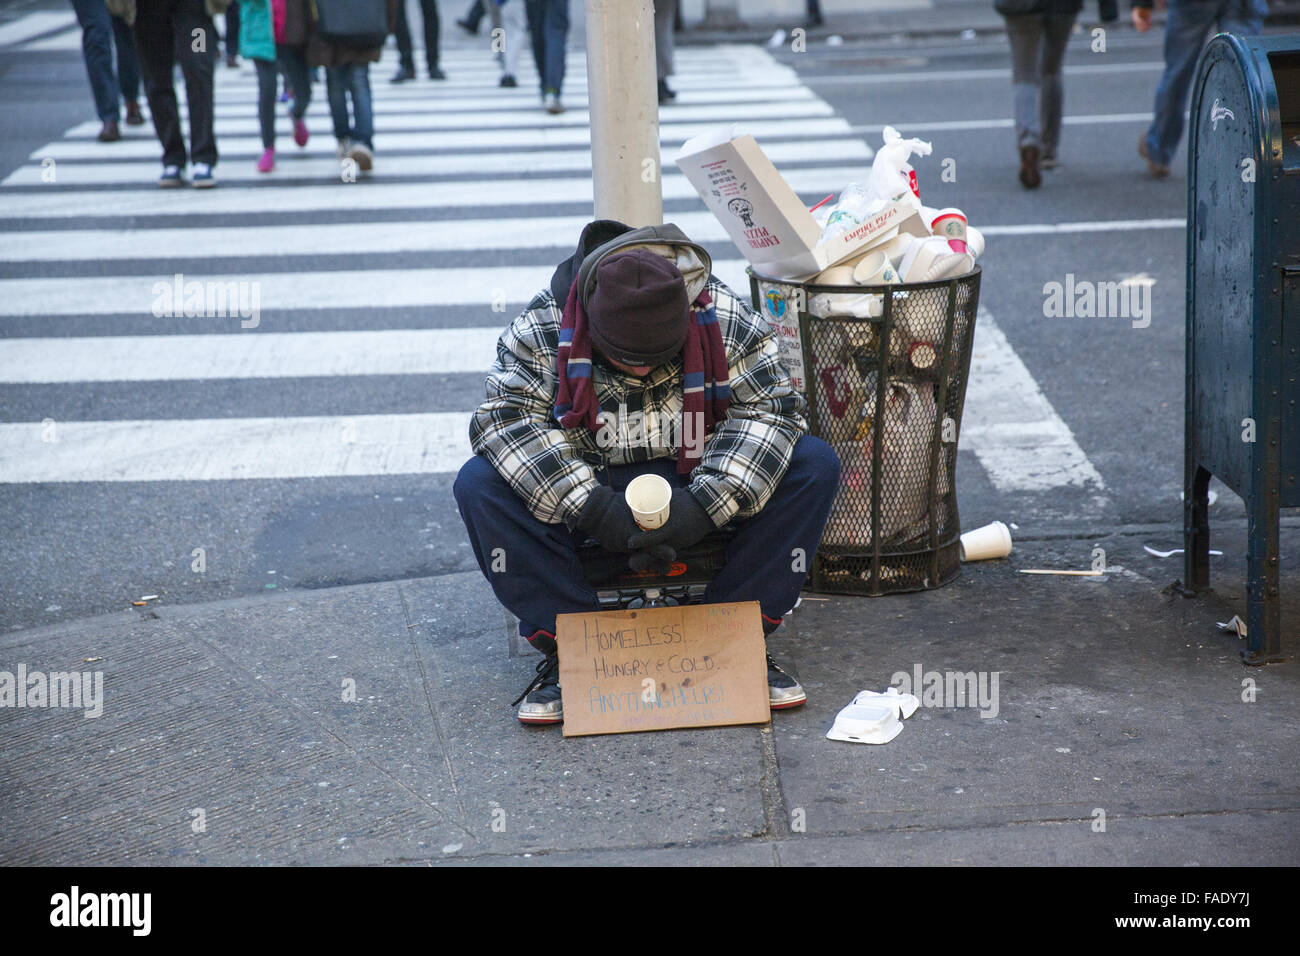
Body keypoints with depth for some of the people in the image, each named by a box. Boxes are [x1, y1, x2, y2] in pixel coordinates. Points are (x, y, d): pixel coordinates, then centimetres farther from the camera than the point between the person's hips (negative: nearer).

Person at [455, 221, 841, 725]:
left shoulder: (726, 319, -16)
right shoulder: (541, 329, -18)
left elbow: (771, 409, -18)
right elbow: (506, 419, -23)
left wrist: (704, 506, -31)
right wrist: (592, 509, -35)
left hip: (696, 481, 1)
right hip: (595, 486, -1)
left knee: (815, 465, -23)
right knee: (479, 485, -27)